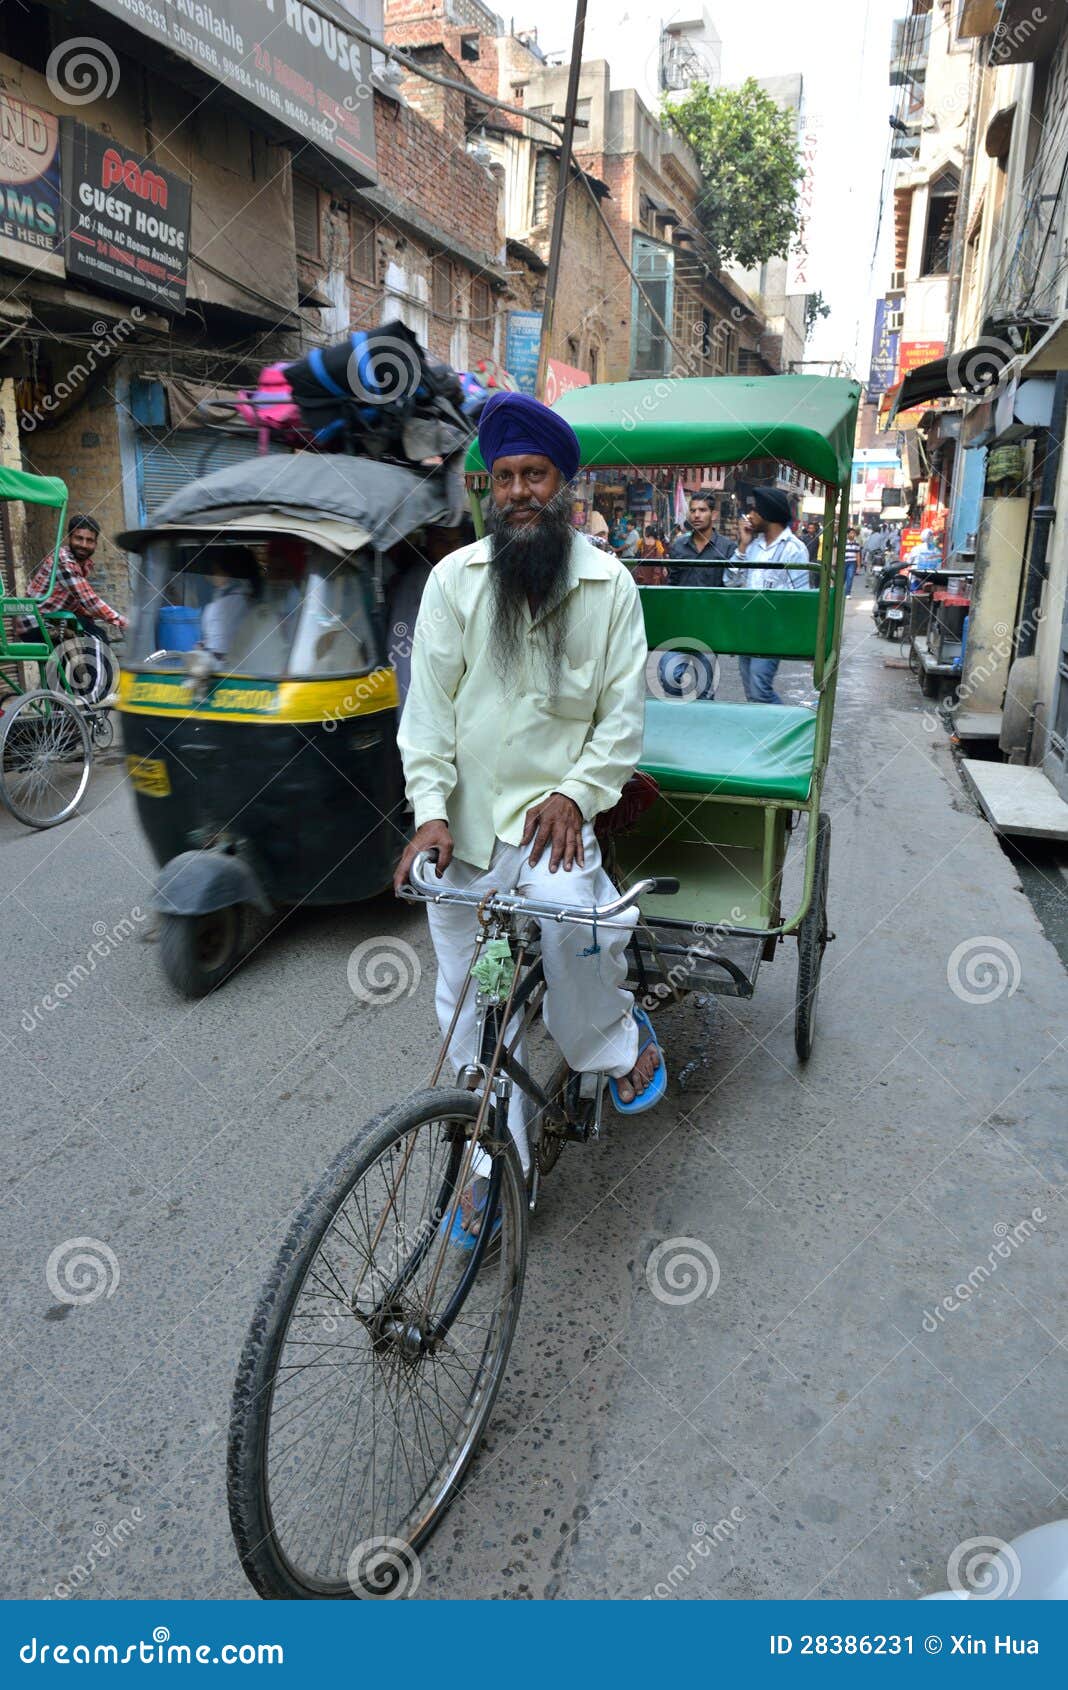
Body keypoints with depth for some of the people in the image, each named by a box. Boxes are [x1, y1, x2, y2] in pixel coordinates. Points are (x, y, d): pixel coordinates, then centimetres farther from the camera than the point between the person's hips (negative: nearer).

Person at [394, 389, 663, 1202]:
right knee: (470, 1002, 7)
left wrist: (577, 794, -13)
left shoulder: (609, 584, 1)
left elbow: (624, 709, 0)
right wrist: (431, 812, -10)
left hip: (553, 808, -2)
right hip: (464, 818, 2)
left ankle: (617, 1039, 3)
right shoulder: (455, 578, 1)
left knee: (567, 912, -31)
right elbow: (429, 702, -1)